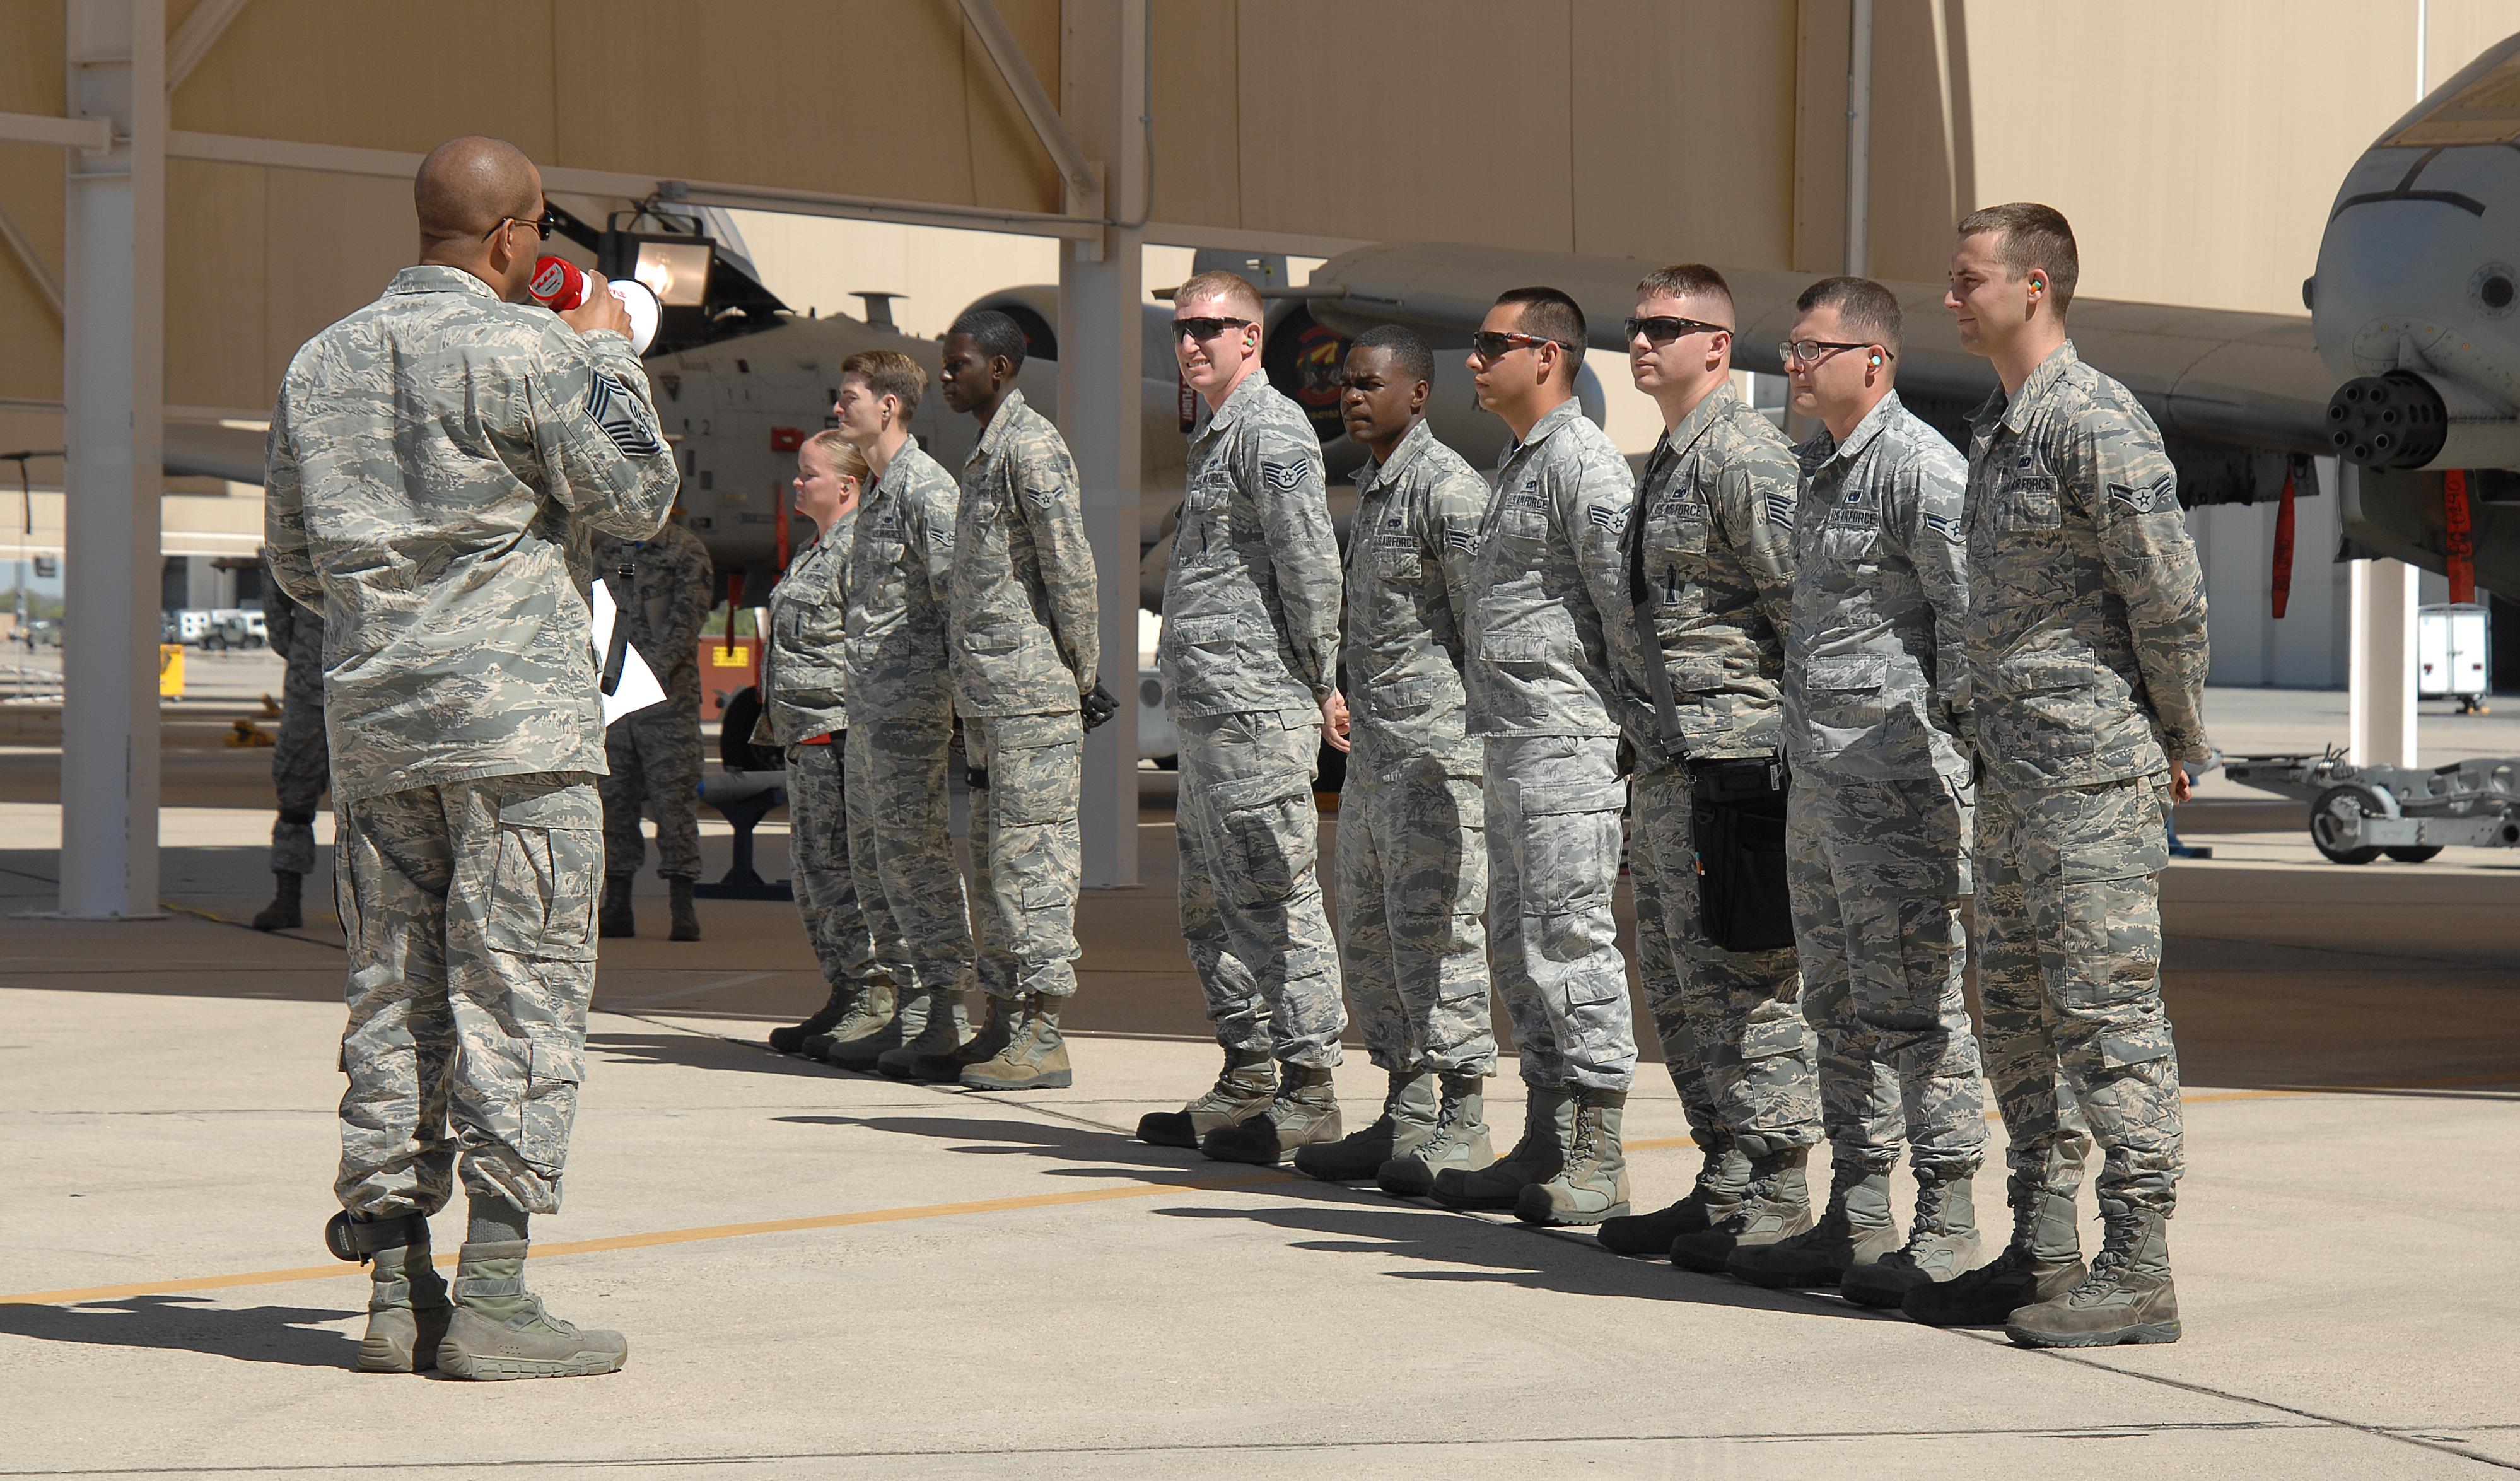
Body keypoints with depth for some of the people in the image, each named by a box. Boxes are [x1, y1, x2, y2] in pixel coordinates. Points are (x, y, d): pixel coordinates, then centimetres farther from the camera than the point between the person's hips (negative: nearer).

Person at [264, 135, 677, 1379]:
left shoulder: (321, 363, 12)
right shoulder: (519, 349, -9)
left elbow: (294, 558, 18)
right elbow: (636, 496, -2)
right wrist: (609, 356, 11)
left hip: (370, 716, 6)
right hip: (514, 713, -6)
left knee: (393, 994, 9)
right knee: (520, 994, -3)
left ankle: (394, 1287, 11)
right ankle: (493, 1295, -6)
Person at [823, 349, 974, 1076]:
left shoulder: (925, 488, -12)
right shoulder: (876, 491, 18)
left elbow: (955, 594, -17)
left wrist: (956, 689, -19)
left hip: (910, 706, -10)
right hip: (868, 708, 10)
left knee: (917, 855, -8)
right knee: (873, 857, 11)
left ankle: (949, 1017, -4)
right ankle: (905, 1010, 16)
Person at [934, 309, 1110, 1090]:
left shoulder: (1032, 447, -11)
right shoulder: (986, 453, 20)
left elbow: (1069, 567, -14)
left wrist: (1083, 675, -11)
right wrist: (969, 687, 17)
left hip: (1032, 690, -10)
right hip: (988, 694, 10)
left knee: (1031, 856, -8)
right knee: (996, 859, 11)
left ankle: (1043, 1036, -7)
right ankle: (1005, 1027, 15)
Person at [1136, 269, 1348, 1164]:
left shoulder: (1271, 430, -11)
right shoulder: (1218, 438, 21)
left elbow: (1312, 563, -18)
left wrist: (1319, 681, -13)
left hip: (1255, 710, -11)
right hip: (1205, 712, 11)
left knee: (1276, 895, -8)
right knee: (1211, 904, 14)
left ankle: (1308, 1088, -5)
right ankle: (1247, 1080, 21)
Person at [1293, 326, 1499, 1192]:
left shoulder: (1448, 488, -12)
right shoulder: (1373, 487, 18)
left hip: (1437, 744, -10)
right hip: (1375, 747, 10)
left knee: (1434, 928, -9)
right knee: (1368, 934, 10)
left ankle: (1464, 1126, -3)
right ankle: (1407, 1117, 16)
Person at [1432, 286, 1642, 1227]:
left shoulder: (1581, 461, -12)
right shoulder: (1519, 462, 19)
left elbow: (1624, 600, -17)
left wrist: (1641, 726, -17)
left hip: (1567, 747, -10)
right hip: (1510, 745, 10)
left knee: (1571, 942, -8)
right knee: (1519, 946, 12)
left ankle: (1598, 1163, -4)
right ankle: (1545, 1150, 19)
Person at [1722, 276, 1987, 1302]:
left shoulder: (1920, 467, -12)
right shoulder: (1815, 468, 16)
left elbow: (1968, 617, -13)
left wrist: (1960, 745, -13)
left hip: (1898, 777, -10)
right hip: (1819, 776, 10)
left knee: (1913, 1005, -6)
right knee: (1840, 1006, 12)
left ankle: (1946, 1228, 0)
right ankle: (1858, 1218, 19)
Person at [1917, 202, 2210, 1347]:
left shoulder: (2099, 423, -14)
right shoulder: (1994, 429, 16)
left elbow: (2170, 596, -15)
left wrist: (2178, 746, -6)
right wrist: (1993, 748, 17)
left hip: (2093, 765, -10)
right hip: (2013, 768, 10)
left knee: (2108, 1006, -8)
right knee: (2016, 1004, 13)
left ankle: (2138, 1272, -4)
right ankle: (2043, 1251, 20)